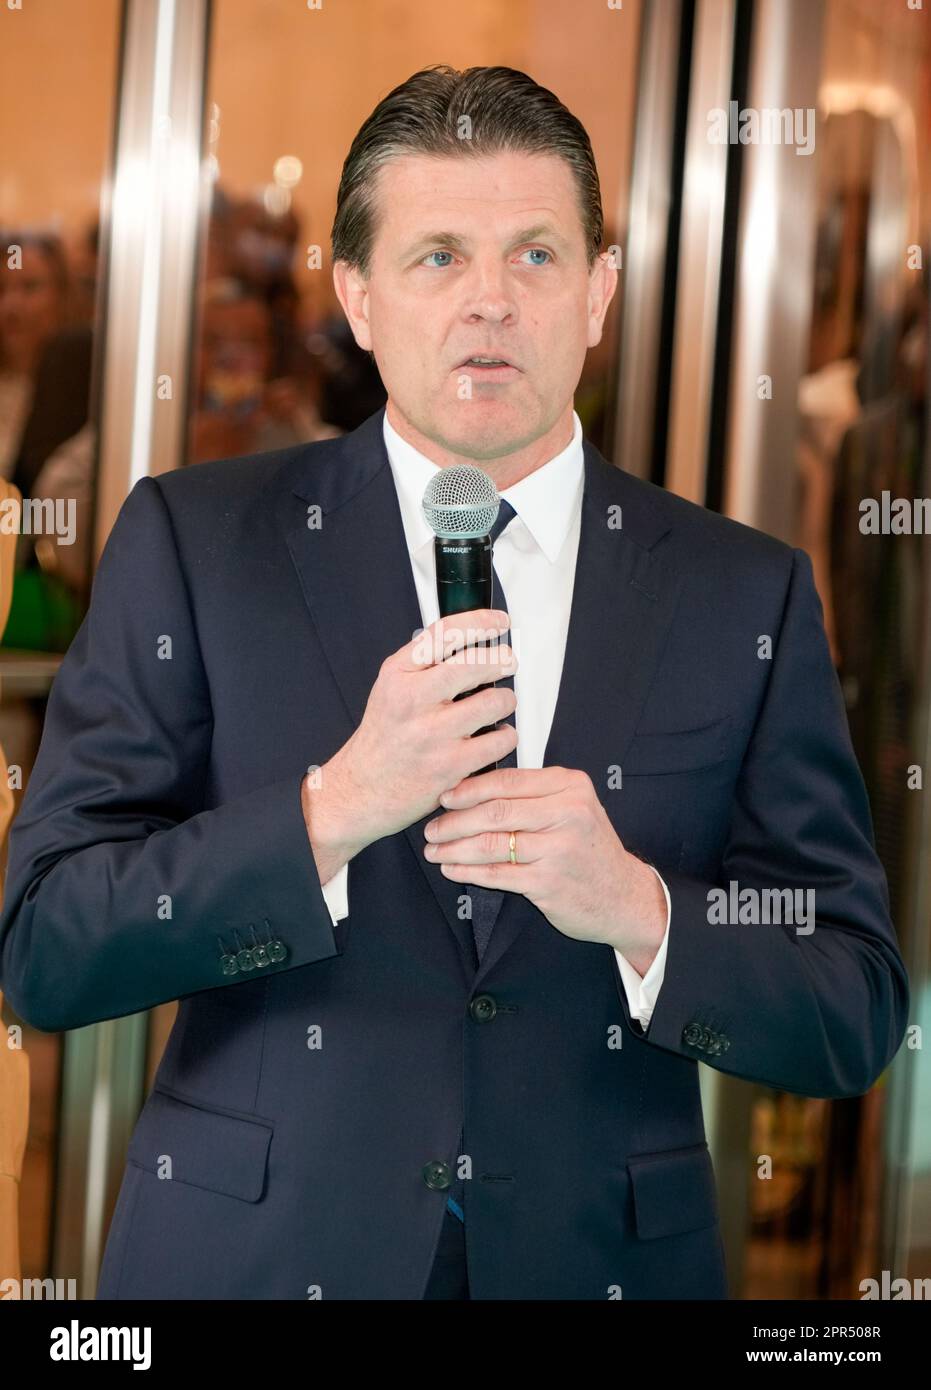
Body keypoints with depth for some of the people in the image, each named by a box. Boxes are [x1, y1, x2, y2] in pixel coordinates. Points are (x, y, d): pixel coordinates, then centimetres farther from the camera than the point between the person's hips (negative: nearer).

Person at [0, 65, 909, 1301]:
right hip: (257, 1255, -1)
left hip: (596, 1261, 1)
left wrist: (640, 911, -20)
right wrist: (330, 813, -23)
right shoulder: (194, 542, -5)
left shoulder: (747, 595, -2)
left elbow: (855, 1022, -3)